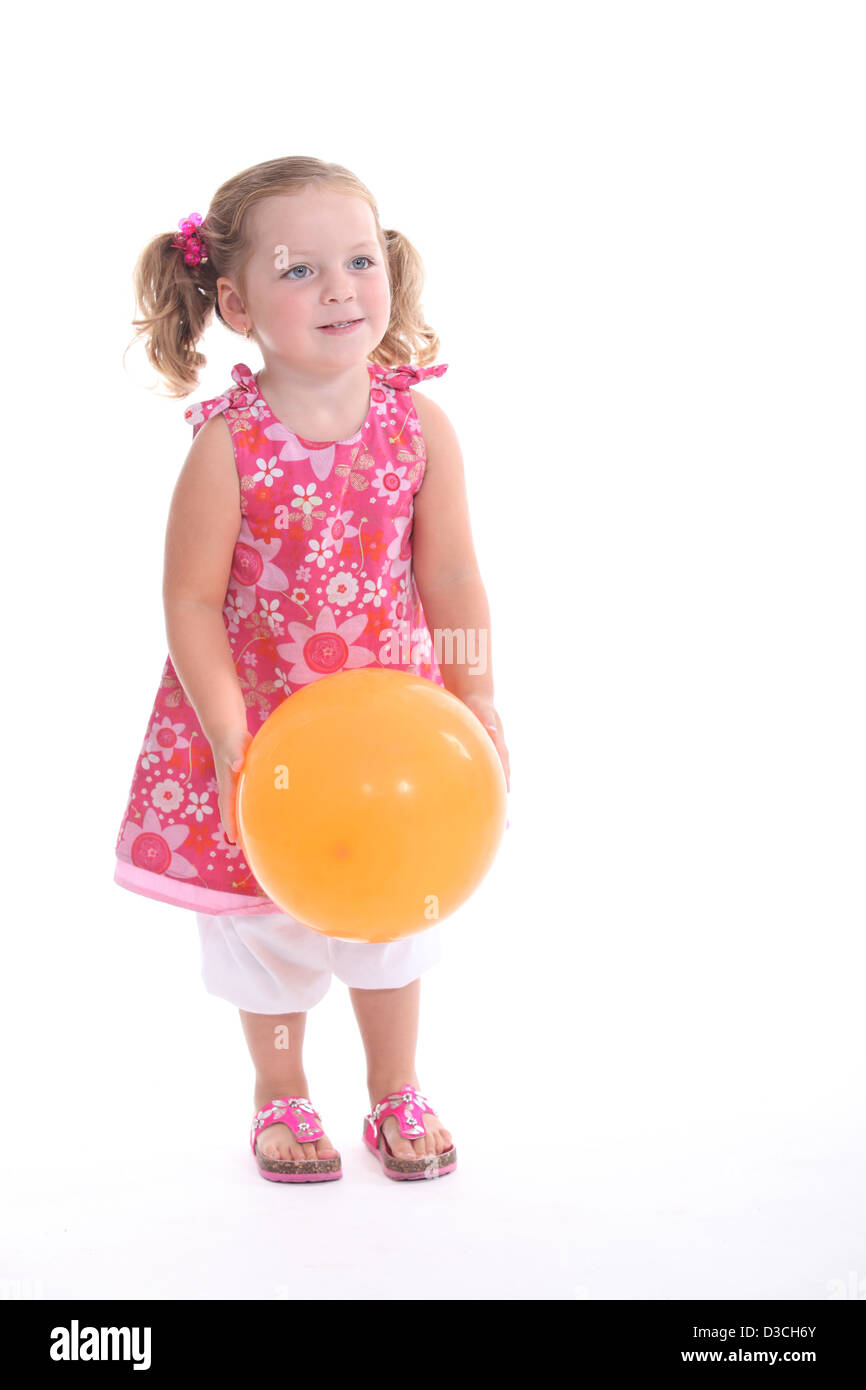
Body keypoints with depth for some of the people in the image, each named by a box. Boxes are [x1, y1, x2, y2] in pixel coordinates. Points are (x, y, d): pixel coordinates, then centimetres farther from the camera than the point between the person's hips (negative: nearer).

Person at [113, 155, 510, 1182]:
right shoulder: (227, 445, -20)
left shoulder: (420, 425, -12)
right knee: (264, 924, 15)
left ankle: (397, 1091, 41)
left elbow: (449, 579, -5)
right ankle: (281, 1098, 40)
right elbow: (191, 604, -16)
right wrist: (232, 744, -20)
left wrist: (478, 714, -5)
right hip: (256, 724, -2)